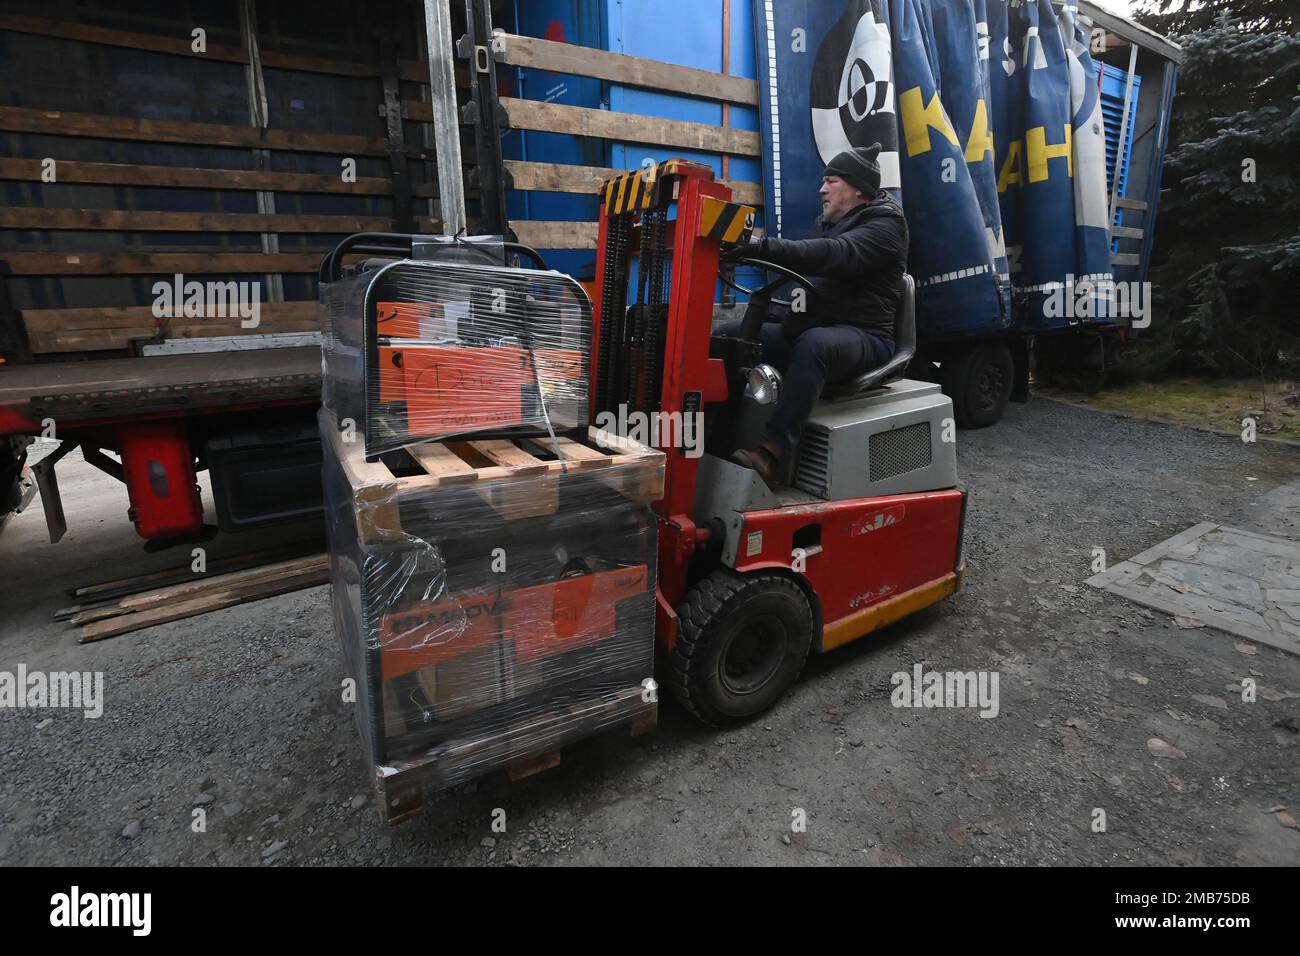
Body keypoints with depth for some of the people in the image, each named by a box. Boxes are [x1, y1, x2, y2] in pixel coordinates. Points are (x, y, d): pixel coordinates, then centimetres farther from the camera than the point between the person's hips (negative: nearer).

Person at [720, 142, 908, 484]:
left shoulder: (885, 225, -6)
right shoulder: (834, 223, 22)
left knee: (815, 343, -41)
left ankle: (773, 449, -46)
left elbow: (836, 255, -26)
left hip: (863, 336, -8)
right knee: (729, 335, -8)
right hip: (809, 328, 8)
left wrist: (763, 247, -38)